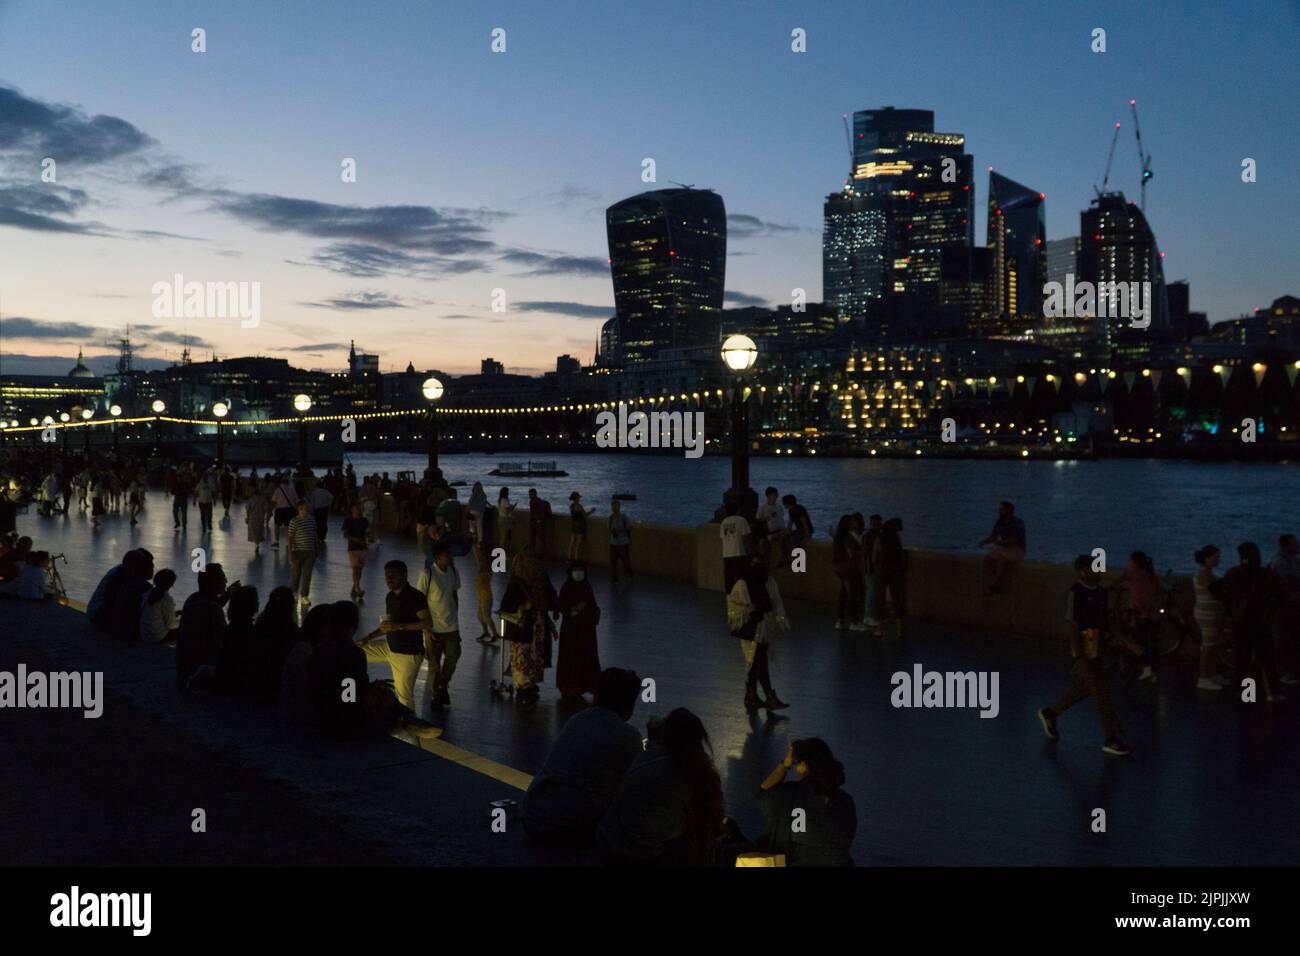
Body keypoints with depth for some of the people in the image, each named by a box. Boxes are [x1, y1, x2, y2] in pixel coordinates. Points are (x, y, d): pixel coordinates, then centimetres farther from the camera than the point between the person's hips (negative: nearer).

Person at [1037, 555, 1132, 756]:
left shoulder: (1100, 591, 9)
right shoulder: (1076, 593, -15)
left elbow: (1105, 620, 16)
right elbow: (1074, 626, -16)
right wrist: (1080, 658, -18)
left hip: (1098, 648, 8)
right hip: (1084, 649, -8)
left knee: (1083, 687, 18)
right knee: (1100, 691, -6)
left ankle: (1050, 713, 36)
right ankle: (1110, 740, 0)